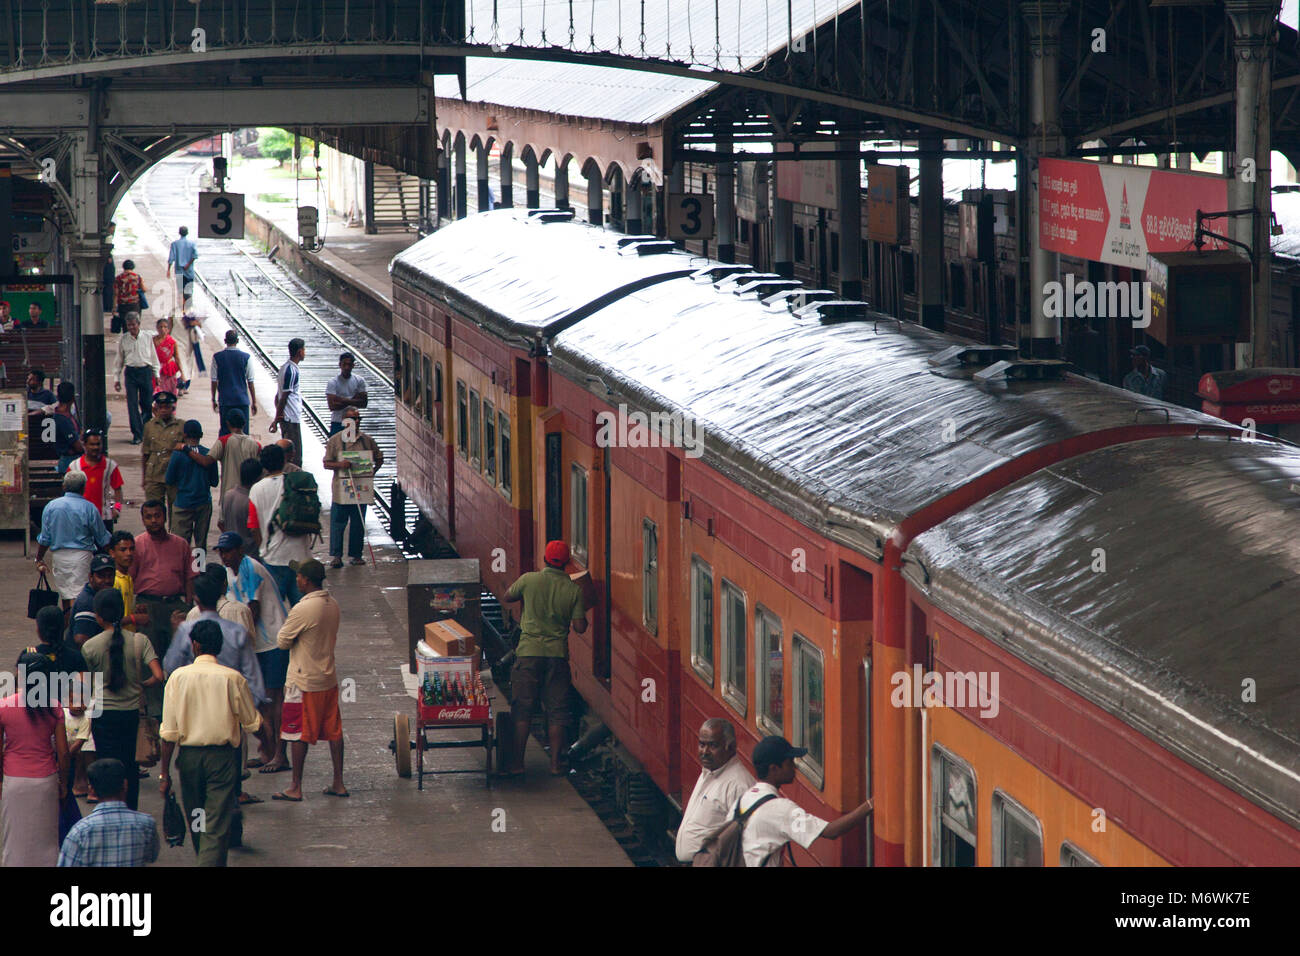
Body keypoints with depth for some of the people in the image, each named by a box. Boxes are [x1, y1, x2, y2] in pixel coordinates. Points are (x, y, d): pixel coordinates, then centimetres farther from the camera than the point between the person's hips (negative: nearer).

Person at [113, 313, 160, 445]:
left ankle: (146, 431, 26)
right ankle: (137, 434, 0)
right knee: (132, 404, -4)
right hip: (130, 372, 0)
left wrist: (156, 375, 9)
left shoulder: (148, 337, 4)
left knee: (147, 404, 3)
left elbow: (153, 356, 11)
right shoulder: (122, 339, 3)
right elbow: (119, 360, 9)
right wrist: (116, 378, 7)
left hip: (146, 371, 0)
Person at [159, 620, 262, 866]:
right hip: (223, 757, -2)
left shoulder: (179, 676, -4)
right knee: (217, 827, -3)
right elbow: (252, 724, 3)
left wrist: (165, 774, 0)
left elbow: (169, 732, -5)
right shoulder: (232, 678, -7)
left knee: (196, 824, 21)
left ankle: (207, 860, 39)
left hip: (189, 756, 2)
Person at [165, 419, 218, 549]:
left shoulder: (178, 454, -10)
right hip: (204, 503, 2)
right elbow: (214, 482, 3)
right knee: (201, 543, 10)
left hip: (183, 504, -2)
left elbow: (169, 481, -3)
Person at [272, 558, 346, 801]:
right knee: (333, 730, 12)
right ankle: (338, 783, 16)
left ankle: (295, 787, 6)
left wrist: (286, 626, 5)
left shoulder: (303, 609, -21)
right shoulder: (332, 604, 3)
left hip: (304, 681, -7)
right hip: (329, 678, 7)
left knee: (298, 733, 1)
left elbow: (282, 641, -13)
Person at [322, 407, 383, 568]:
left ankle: (356, 554, 17)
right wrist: (340, 465, -19)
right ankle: (337, 556, 4)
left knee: (358, 523, 8)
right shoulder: (335, 440, -1)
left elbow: (379, 459, 16)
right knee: (338, 522, -2)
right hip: (341, 489, -3)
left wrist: (372, 471, 0)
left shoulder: (366, 439, 7)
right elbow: (326, 463, -1)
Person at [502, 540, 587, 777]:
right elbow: (580, 627, -3)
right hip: (558, 654, 1)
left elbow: (508, 596, 13)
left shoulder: (529, 580, -5)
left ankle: (517, 763, 2)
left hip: (529, 652, -1)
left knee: (523, 710, 3)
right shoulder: (574, 590, -3)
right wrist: (583, 613, 18)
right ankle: (555, 763, 6)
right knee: (556, 711, 7)